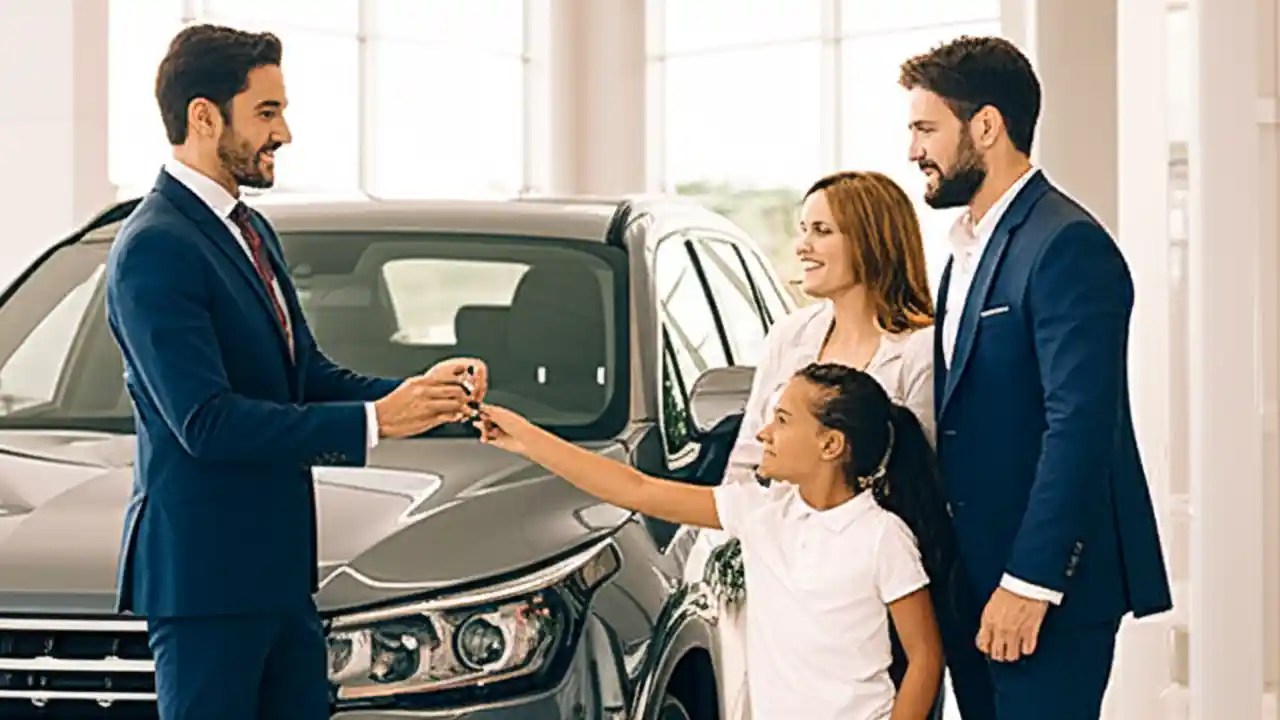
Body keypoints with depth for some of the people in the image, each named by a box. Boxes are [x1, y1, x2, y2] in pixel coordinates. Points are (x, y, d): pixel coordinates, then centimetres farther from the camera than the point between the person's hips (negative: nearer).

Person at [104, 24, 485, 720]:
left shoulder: (251, 231, 15)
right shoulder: (154, 249, -16)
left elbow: (309, 374, 15)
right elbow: (206, 421, -23)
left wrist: (420, 392, -3)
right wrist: (374, 421, -23)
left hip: (277, 563, 9)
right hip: (204, 570, -9)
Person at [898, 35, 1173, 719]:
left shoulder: (1067, 246, -14)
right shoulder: (971, 245, 16)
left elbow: (1080, 425, -21)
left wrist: (1029, 582, -22)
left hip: (1050, 584, -9)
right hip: (972, 578, 9)